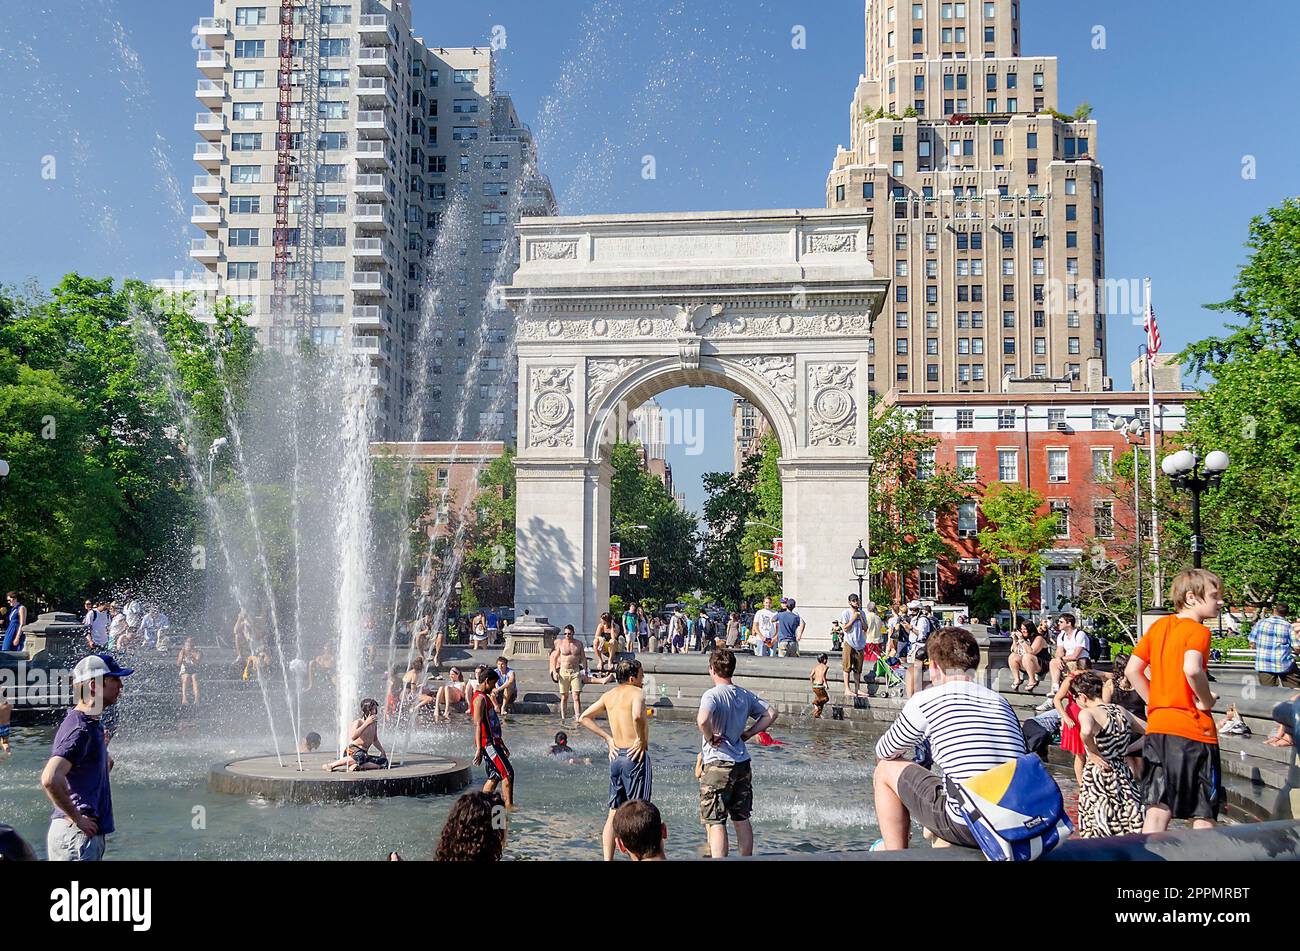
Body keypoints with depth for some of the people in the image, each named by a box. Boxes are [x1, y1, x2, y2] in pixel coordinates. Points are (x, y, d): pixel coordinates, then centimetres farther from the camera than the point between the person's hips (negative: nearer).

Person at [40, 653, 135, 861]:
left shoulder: (93, 724, 14)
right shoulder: (80, 729, -17)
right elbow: (50, 779, -30)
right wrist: (77, 818, -20)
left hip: (90, 834, 10)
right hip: (76, 836, -10)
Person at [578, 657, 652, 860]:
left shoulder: (609, 695, 12)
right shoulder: (636, 692, -10)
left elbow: (583, 718, 16)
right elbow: (637, 716, -31)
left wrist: (608, 738, 14)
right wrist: (642, 740, -16)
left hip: (616, 755, 7)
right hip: (635, 755, -7)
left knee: (613, 813, 12)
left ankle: (608, 859, 12)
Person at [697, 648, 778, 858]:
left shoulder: (712, 695, -14)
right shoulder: (746, 695, 7)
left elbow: (703, 720, -32)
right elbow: (771, 713, 13)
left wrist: (710, 738, -14)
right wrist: (748, 734, 11)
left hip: (717, 764, -7)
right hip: (743, 763, 7)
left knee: (716, 823, -2)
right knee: (742, 819, 16)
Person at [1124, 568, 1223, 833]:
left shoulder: (1158, 626, 10)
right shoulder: (1198, 631, -10)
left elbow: (1132, 670, 10)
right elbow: (1191, 669, -29)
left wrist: (1154, 702, 13)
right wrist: (1206, 700, -13)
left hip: (1157, 727, 6)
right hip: (1193, 730, -6)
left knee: (1158, 809, 8)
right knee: (1204, 816, 5)